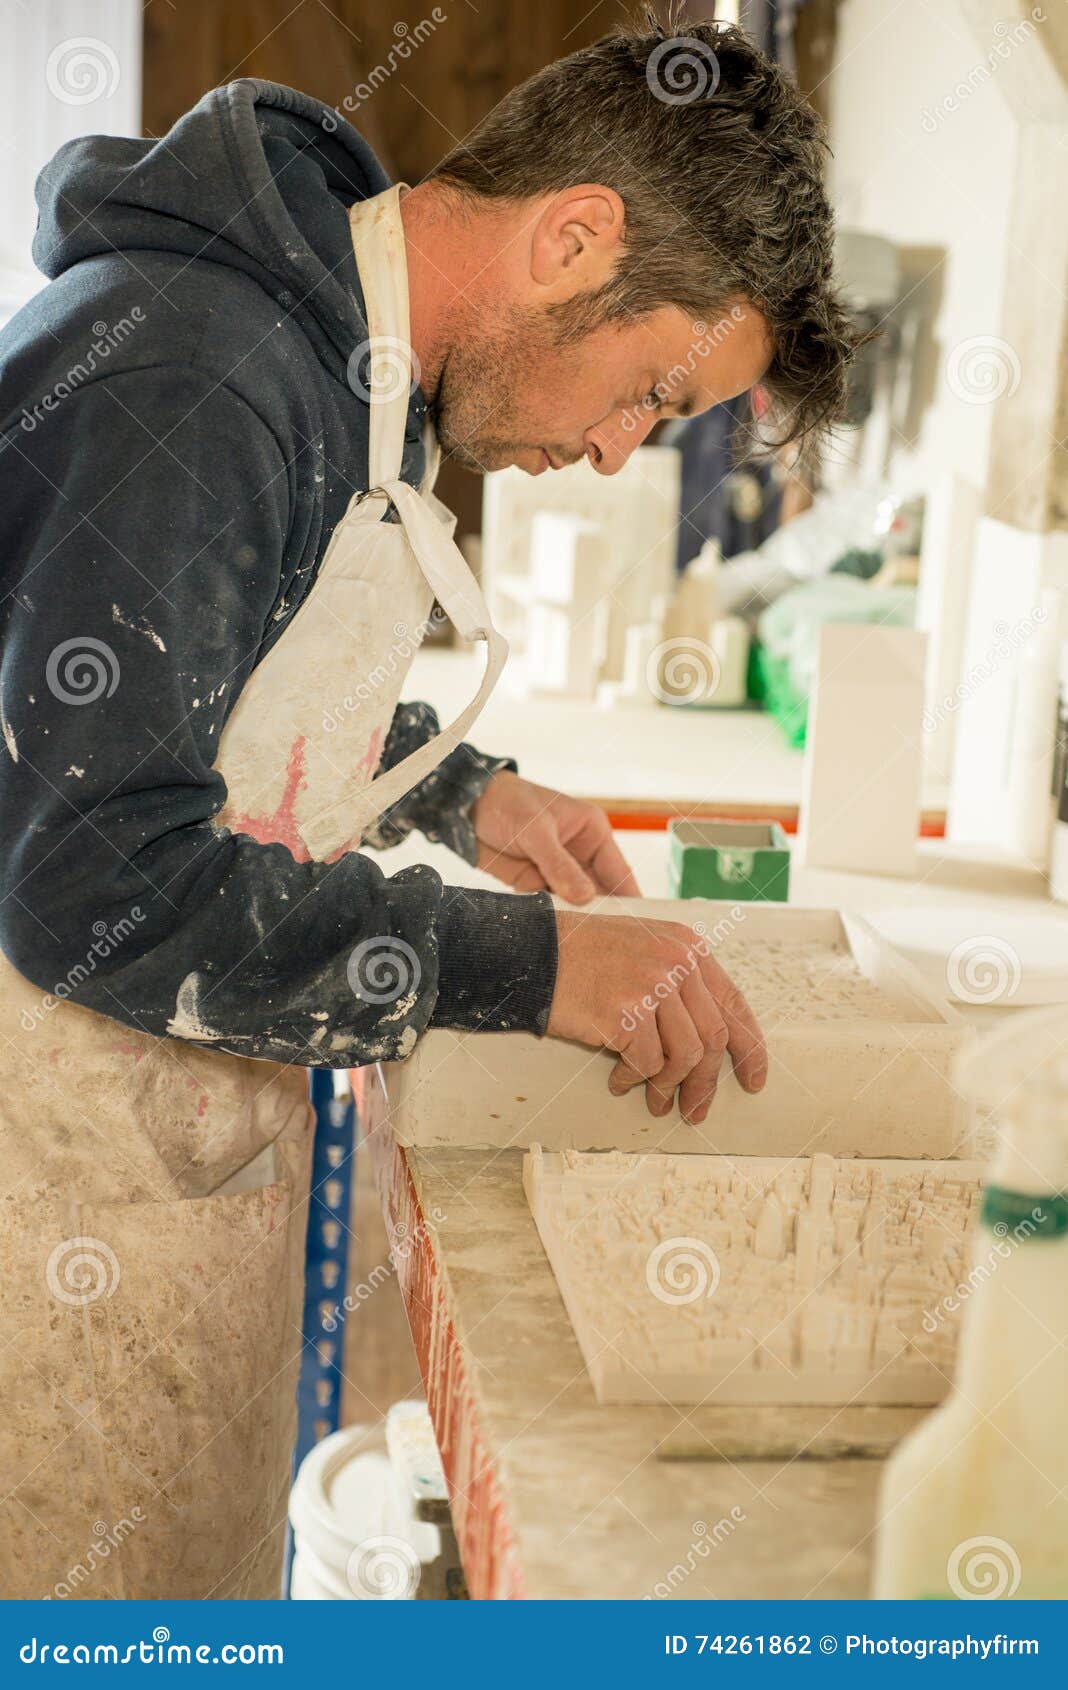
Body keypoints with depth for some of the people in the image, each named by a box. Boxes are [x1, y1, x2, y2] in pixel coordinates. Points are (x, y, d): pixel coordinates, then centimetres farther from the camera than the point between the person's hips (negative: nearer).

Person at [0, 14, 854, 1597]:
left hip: (213, 1102, 9)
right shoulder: (186, 381, -25)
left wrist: (456, 788, 7)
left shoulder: (354, 365, 6)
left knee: (219, 1540, 20)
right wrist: (526, 960, -25)